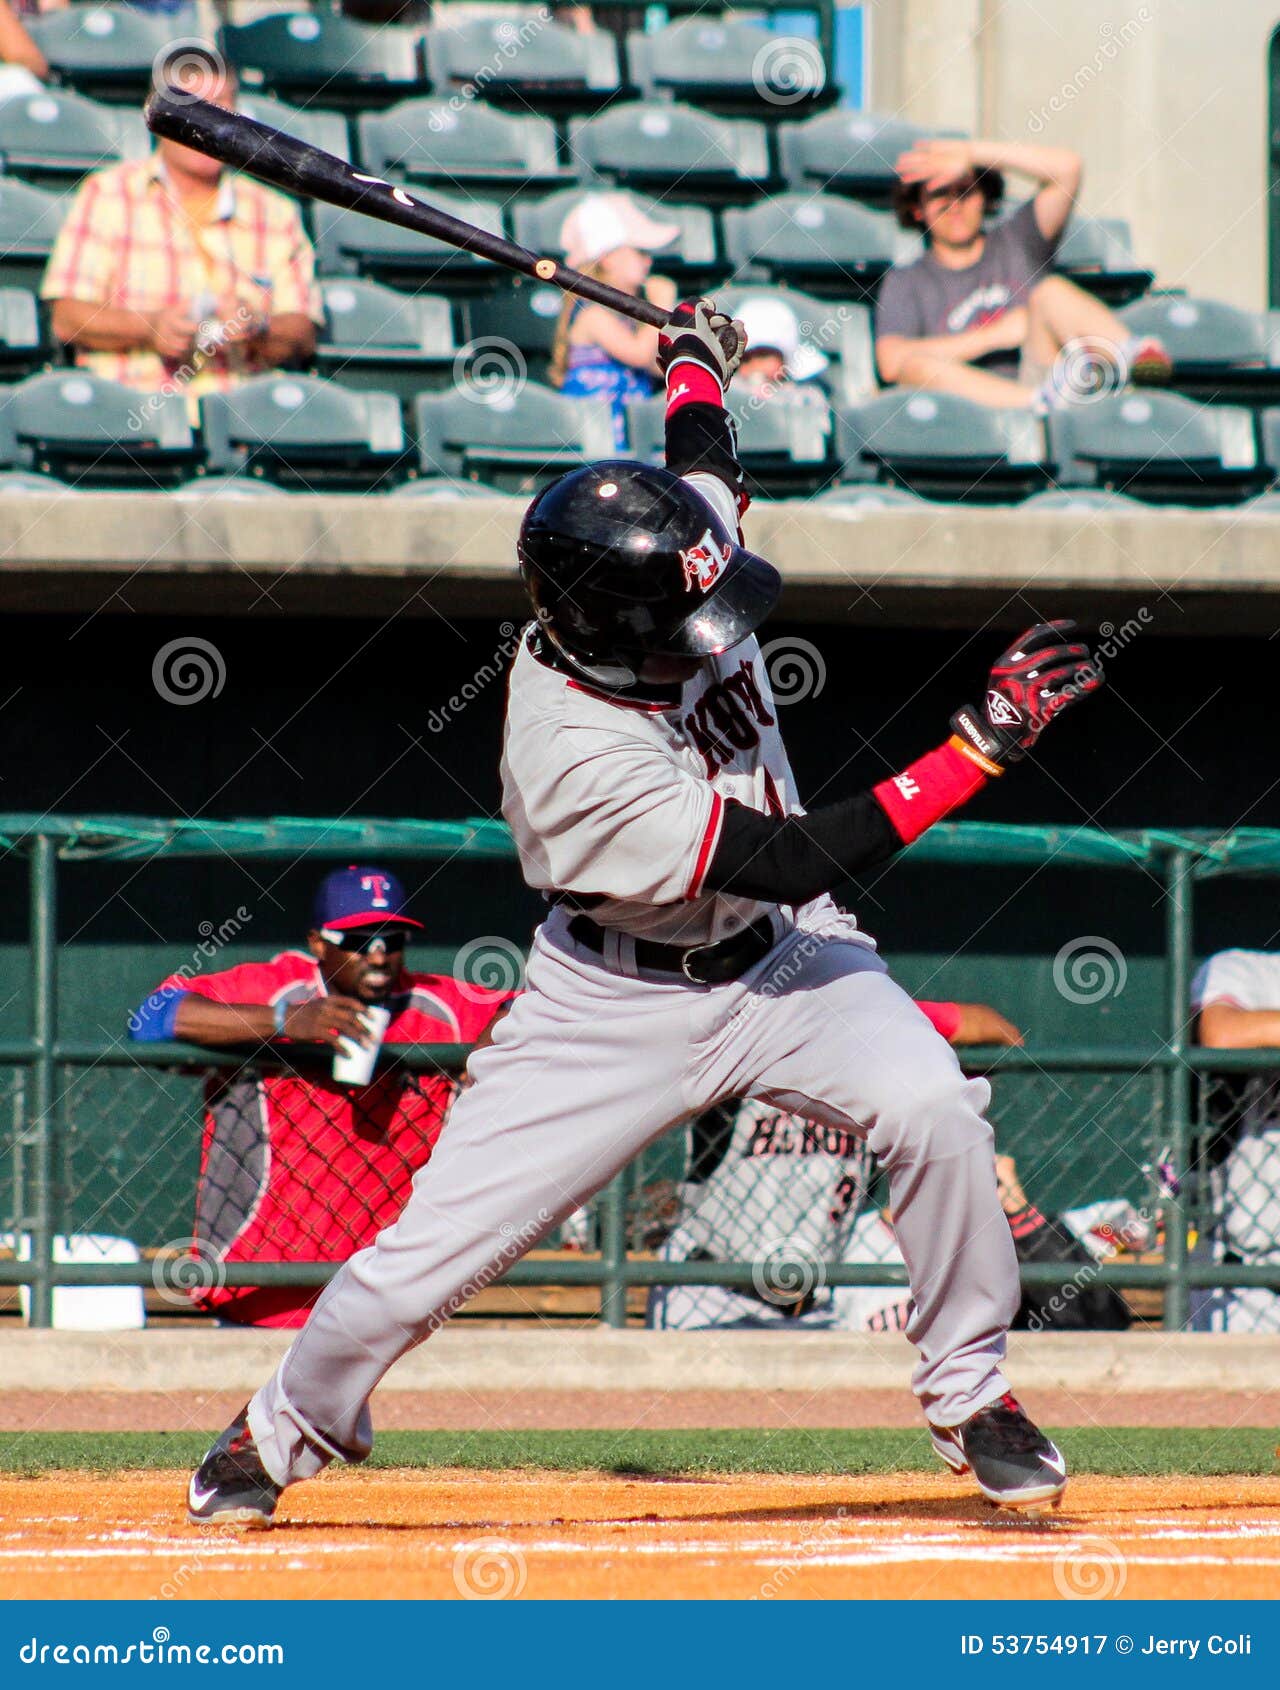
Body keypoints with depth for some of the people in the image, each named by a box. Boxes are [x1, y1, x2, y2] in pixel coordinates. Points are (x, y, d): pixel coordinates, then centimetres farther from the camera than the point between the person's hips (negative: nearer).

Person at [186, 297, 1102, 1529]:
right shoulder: (572, 757, -35)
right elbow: (797, 860, -36)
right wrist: (981, 745, -39)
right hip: (617, 1002, -5)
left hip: (782, 961, 5)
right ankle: (288, 1427, 27)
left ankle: (970, 1397, -5)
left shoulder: (676, 557, -17)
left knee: (932, 1109, -24)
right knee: (425, 1260, -4)